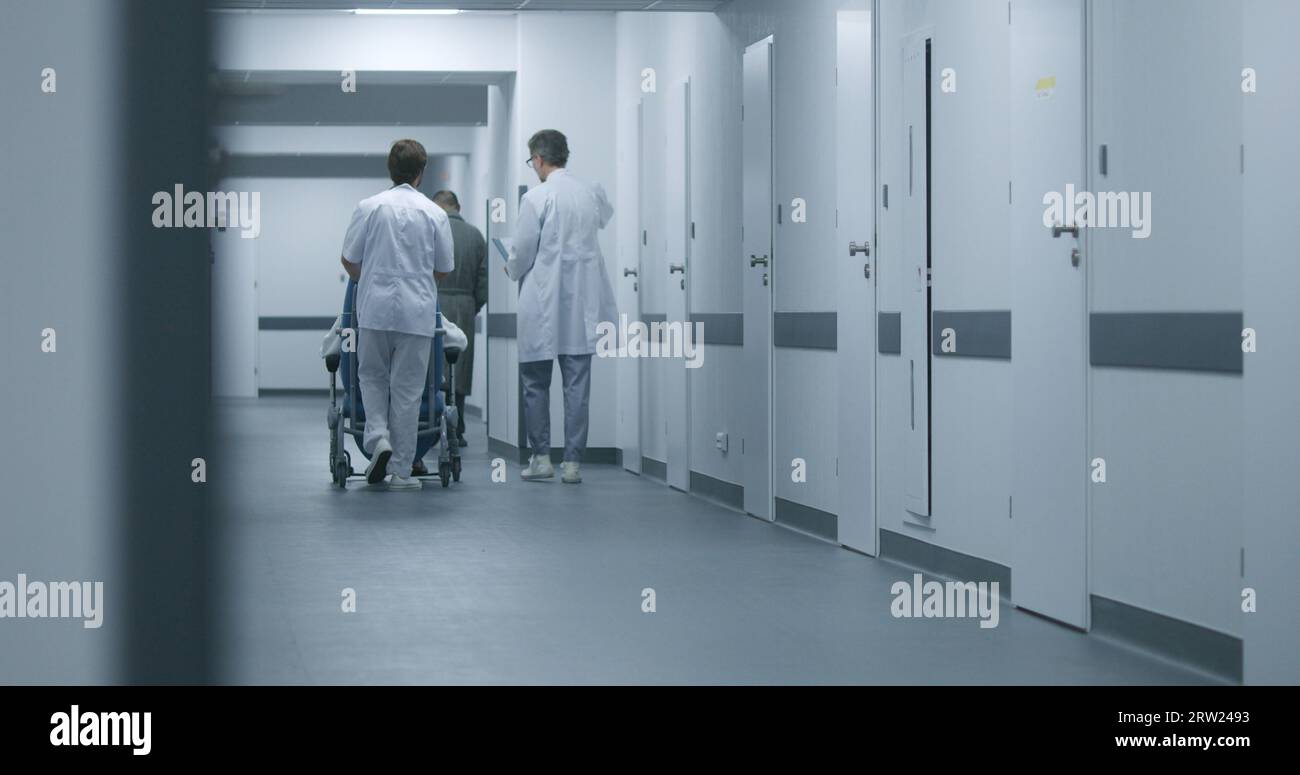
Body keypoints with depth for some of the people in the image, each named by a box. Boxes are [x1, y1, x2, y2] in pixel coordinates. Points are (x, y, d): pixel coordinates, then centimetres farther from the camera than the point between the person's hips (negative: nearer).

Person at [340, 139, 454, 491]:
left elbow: (349, 260, 2)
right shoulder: (434, 213, -2)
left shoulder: (369, 207, -4)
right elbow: (443, 269, 7)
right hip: (416, 313, 0)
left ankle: (378, 438, -3)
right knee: (407, 389, 5)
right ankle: (401, 470, 6)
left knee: (372, 376, 19)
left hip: (375, 308, 0)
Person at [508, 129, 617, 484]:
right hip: (582, 307, 4)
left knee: (535, 383, 9)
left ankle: (541, 458, 9)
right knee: (577, 385, 5)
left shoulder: (536, 198, -13)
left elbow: (524, 252, -9)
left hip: (542, 307, -4)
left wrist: (512, 270, 12)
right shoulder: (592, 192, 2)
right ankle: (572, 462, 5)